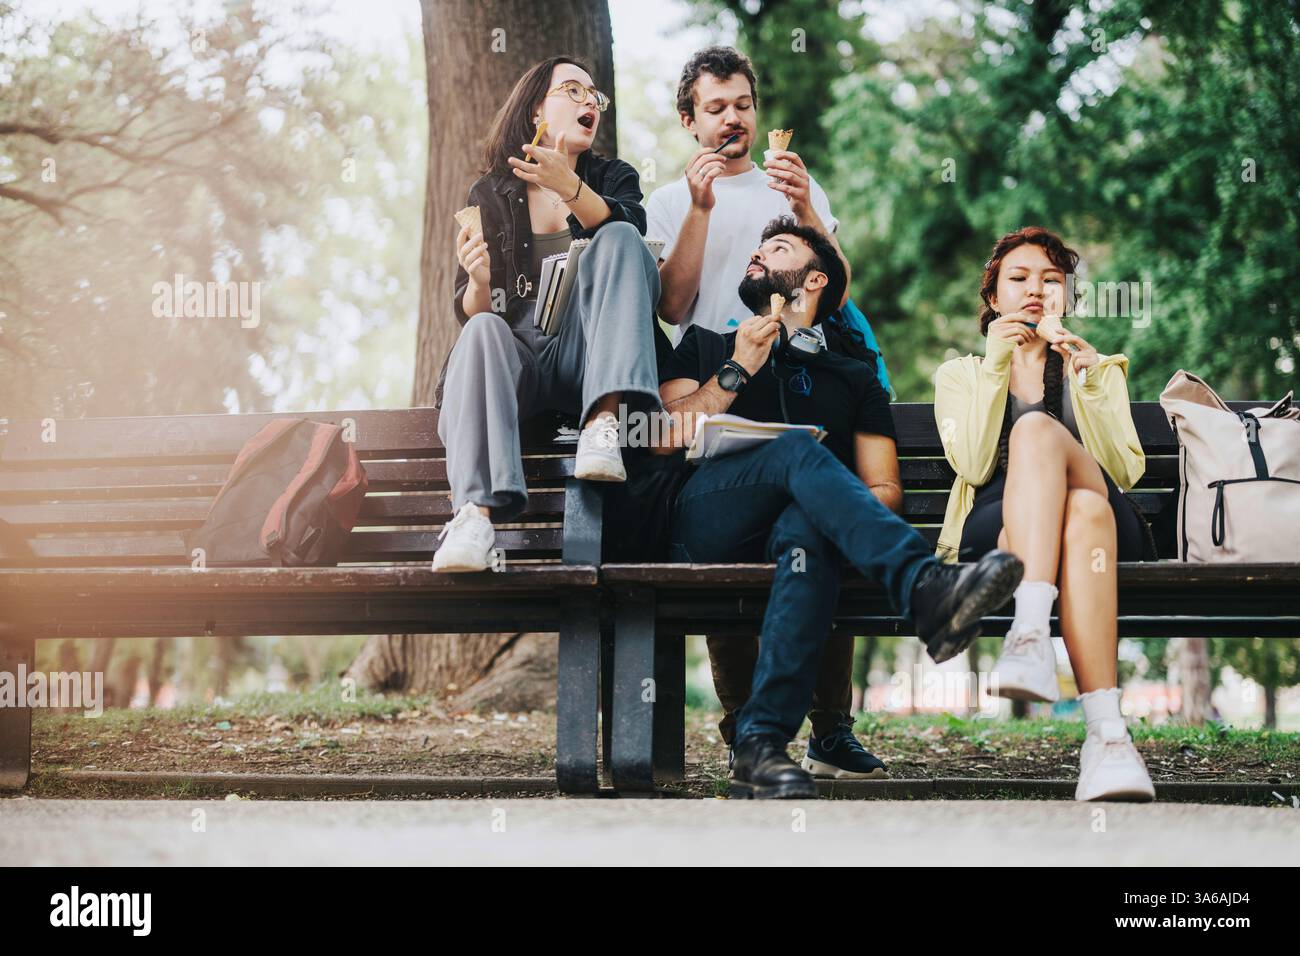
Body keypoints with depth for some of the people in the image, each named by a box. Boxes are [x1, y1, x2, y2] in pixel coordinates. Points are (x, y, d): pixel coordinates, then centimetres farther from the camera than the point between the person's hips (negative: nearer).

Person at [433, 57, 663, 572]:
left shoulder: (613, 178, 16)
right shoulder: (489, 195, 15)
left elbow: (627, 229, -11)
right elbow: (468, 313, 7)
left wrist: (570, 188, -30)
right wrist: (479, 282, -17)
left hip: (585, 354, 0)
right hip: (520, 356, 0)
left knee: (618, 239, -22)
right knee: (484, 332, -34)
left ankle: (603, 419, -41)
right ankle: (474, 514, -54)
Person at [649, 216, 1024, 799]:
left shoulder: (852, 375, 29)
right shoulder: (708, 346, 29)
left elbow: (885, 487, 19)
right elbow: (662, 439, 13)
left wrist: (839, 503, -4)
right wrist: (738, 371, 5)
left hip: (790, 521, 1)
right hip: (705, 521, -1)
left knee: (808, 531, -38)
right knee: (798, 448, -32)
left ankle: (760, 744, -51)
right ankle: (925, 589, -56)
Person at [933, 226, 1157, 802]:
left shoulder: (1100, 371, 26)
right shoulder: (960, 375, 24)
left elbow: (1125, 472, 8)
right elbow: (973, 467, 3)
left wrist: (1090, 385, -6)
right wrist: (995, 367, -4)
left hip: (1105, 522, 1)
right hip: (996, 527, -1)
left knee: (1035, 429, -36)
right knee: (1068, 483, -40)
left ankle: (1031, 632, -56)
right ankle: (1106, 730, -58)